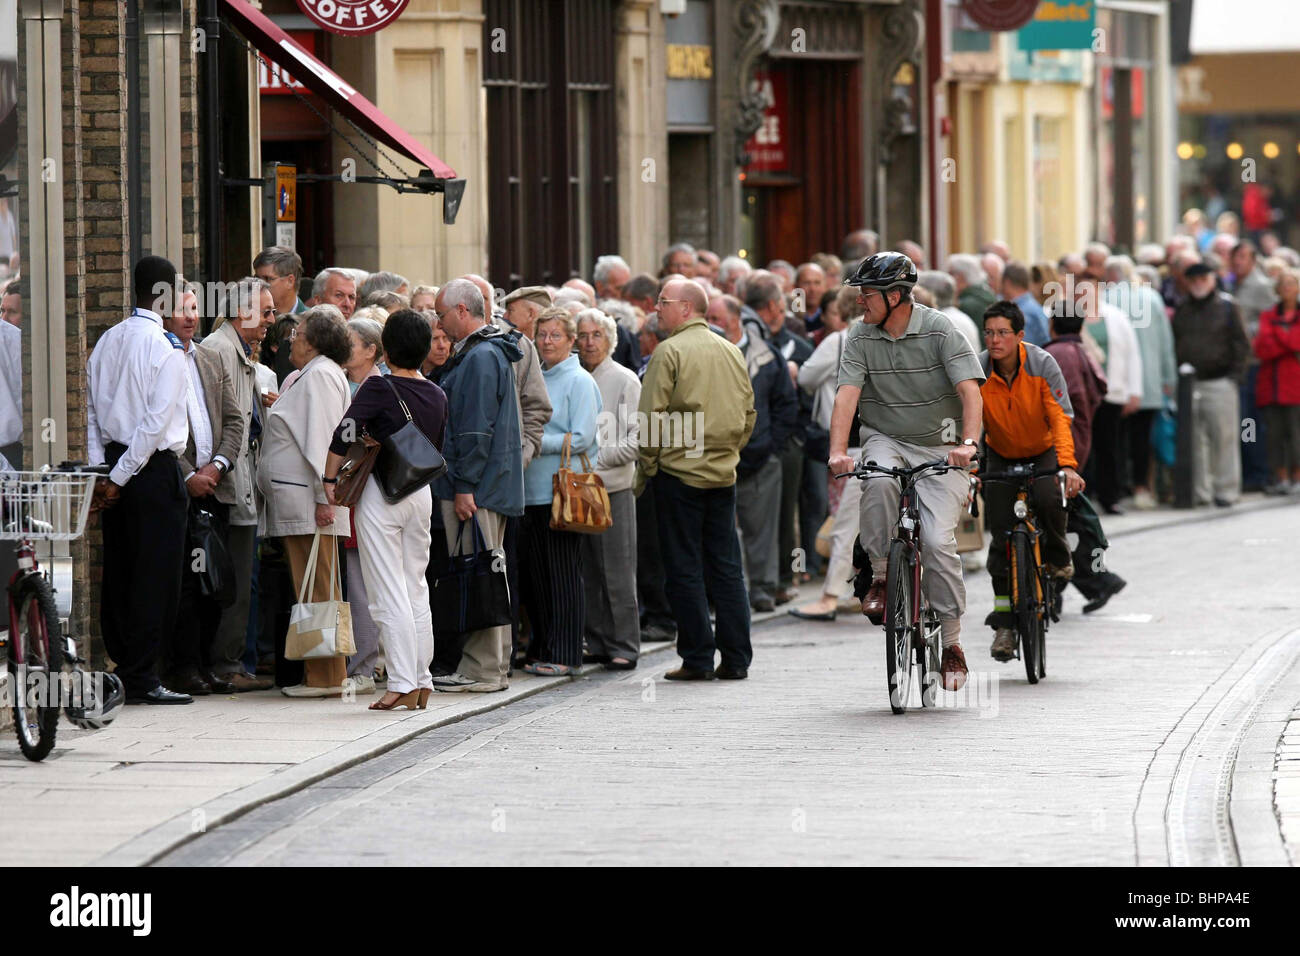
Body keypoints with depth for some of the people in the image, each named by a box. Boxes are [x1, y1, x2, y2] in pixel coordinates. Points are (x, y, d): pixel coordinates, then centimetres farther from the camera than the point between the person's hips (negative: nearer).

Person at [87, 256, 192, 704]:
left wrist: (102, 469, 7)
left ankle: (121, 670, 16)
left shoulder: (108, 341, 10)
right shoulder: (166, 349, -13)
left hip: (117, 467, 8)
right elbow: (156, 422, -17)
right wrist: (120, 477, -12)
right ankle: (140, 678, -3)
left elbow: (92, 409, 9)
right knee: (155, 577, -3)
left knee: (118, 573, 11)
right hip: (154, 468, -8)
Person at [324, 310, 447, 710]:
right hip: (422, 493, 6)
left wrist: (330, 479, -12)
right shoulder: (437, 396, 7)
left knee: (389, 595, -4)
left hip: (381, 493, -6)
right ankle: (422, 681, 14)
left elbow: (344, 434, -20)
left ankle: (403, 684, -9)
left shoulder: (379, 388, -11)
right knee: (416, 590, 13)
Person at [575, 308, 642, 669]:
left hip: (613, 486, -4)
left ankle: (624, 647, -1)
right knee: (586, 571, 6)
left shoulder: (625, 381, -1)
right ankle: (596, 643, 13)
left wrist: (598, 459, -13)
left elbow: (639, 437, -6)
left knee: (617, 571, -4)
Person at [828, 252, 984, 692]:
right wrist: (838, 451, -29)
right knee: (879, 483, -34)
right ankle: (880, 577, -15)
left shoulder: (939, 330, -11)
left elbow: (970, 391, -20)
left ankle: (952, 642, -3)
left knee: (938, 541, -16)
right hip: (886, 440, 2)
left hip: (938, 448, -2)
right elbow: (847, 395, -13)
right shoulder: (860, 337, -2)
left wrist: (968, 443, -37)